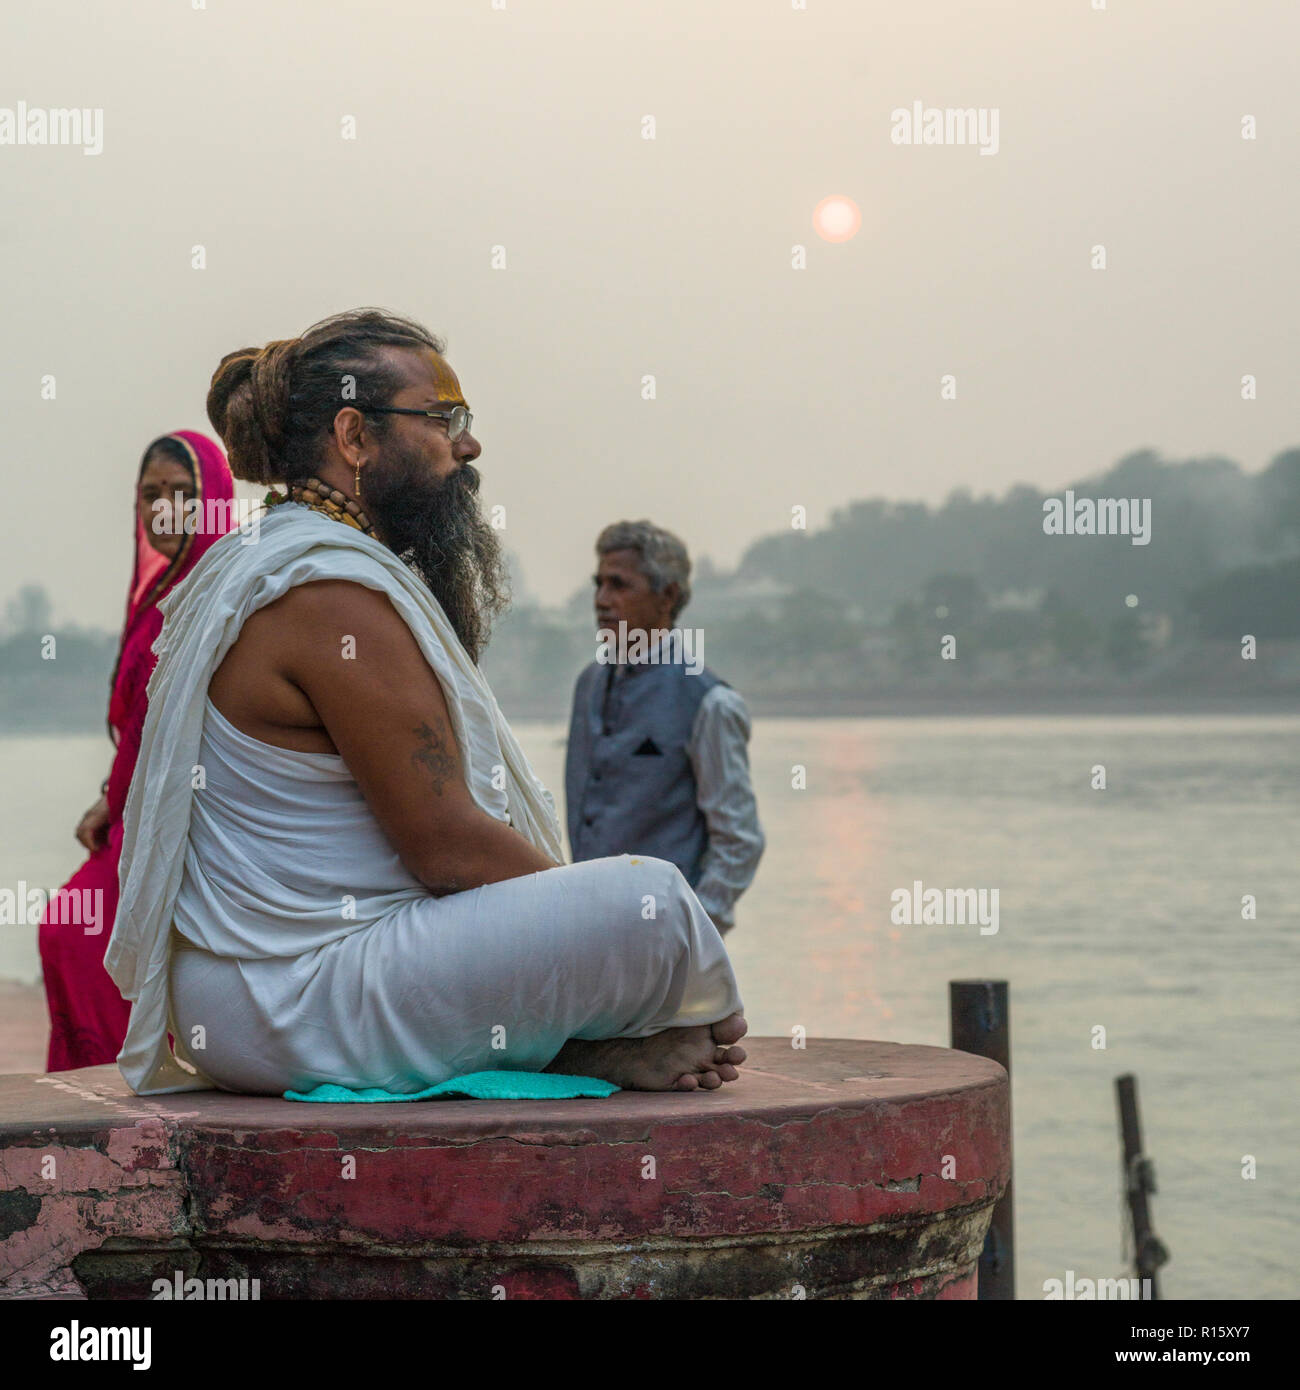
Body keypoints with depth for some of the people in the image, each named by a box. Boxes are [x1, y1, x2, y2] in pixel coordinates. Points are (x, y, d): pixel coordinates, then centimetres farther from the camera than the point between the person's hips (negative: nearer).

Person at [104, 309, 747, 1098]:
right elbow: (446, 846, -20)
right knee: (652, 903, -22)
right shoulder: (335, 596, -18)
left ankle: (566, 1047, 4)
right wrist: (596, 909, -5)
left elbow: (430, 821, 17)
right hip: (305, 1000, -11)